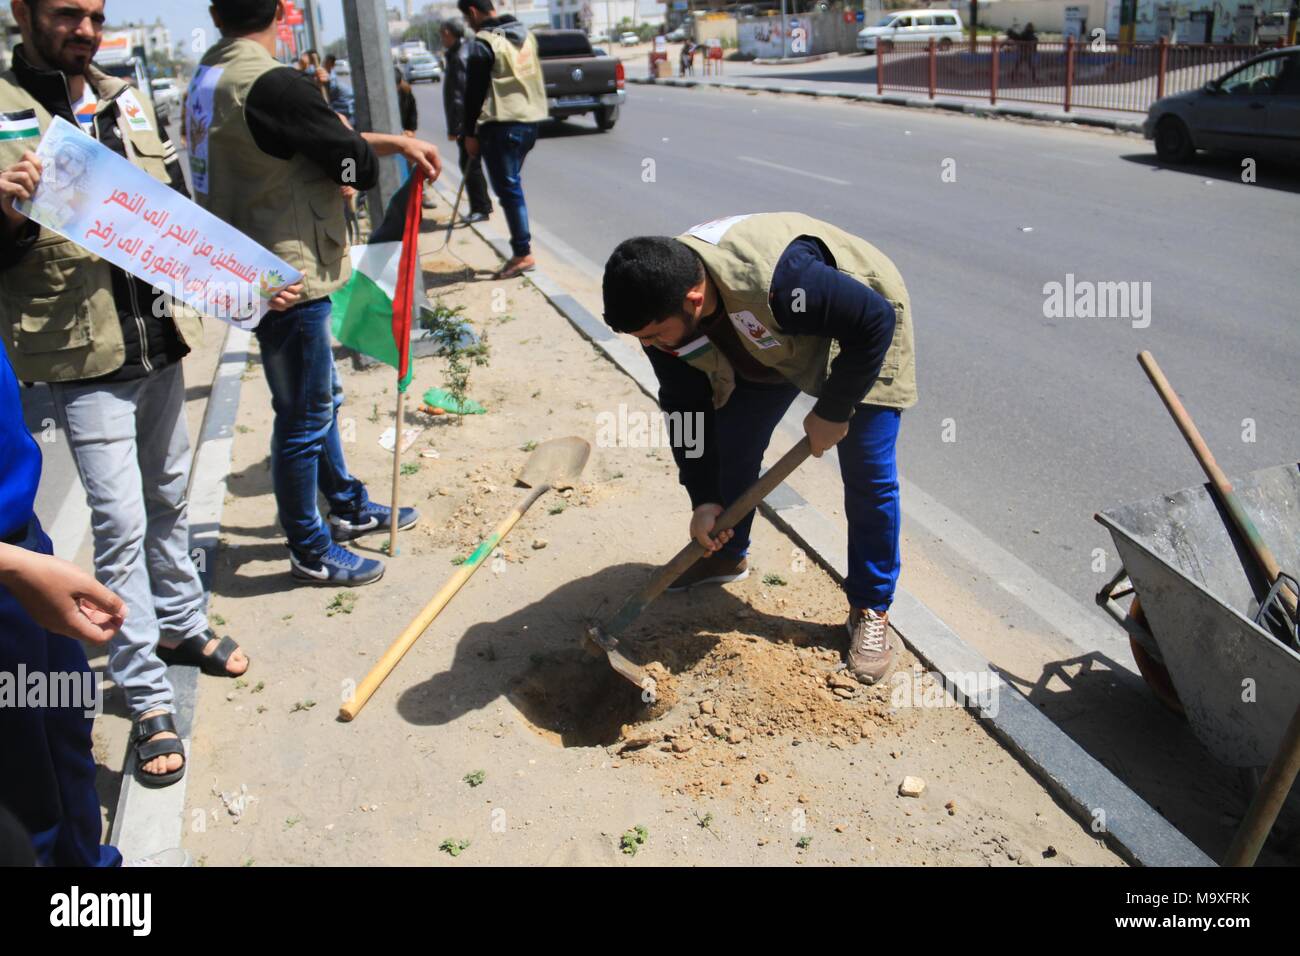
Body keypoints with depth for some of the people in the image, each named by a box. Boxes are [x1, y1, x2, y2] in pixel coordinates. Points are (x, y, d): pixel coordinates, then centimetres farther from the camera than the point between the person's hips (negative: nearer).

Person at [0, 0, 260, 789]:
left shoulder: (129, 102, 10)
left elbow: (176, 200, 22)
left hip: (161, 342, 6)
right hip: (83, 359, -6)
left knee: (169, 497, 19)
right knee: (120, 523, -4)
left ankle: (182, 624, 39)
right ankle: (148, 701, 7)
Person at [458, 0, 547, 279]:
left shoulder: (483, 43, -11)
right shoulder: (525, 33, 12)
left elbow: (475, 92, -10)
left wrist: (470, 133, -3)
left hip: (501, 125, -8)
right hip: (530, 119, 8)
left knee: (508, 188, -4)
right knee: (512, 184, 16)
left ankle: (523, 254, -5)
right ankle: (521, 248, 17)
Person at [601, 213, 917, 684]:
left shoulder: (776, 281, -46)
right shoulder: (661, 305, -22)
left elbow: (875, 320, -33)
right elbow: (685, 406, -11)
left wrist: (833, 411, -25)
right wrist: (704, 499, -10)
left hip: (857, 334, -5)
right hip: (766, 340, 6)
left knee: (868, 472, -8)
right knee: (732, 444, 3)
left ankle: (871, 609, 8)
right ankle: (727, 554, 29)